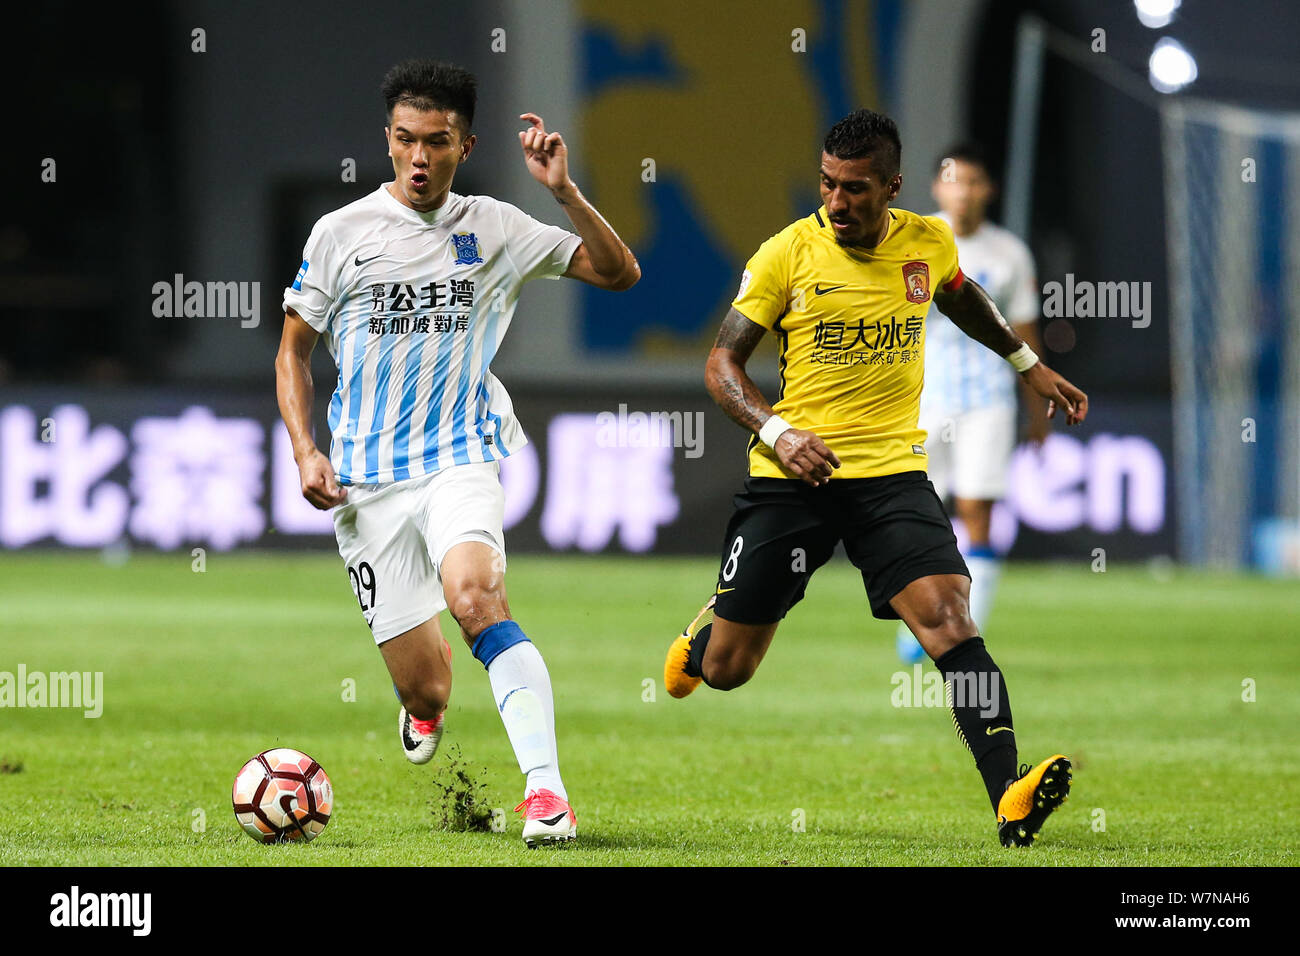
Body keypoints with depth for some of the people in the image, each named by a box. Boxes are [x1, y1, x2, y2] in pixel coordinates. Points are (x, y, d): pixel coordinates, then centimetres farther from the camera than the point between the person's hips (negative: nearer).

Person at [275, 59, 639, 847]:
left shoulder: (494, 229, 4)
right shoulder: (342, 233, 2)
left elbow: (619, 273, 5)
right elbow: (294, 350, 10)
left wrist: (565, 192, -9)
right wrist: (306, 452, -3)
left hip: (461, 457, -1)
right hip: (367, 477, 1)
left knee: (473, 594, -33)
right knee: (423, 691, 0)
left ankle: (547, 787, -36)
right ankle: (428, 704, 40)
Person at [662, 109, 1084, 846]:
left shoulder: (929, 242, 2)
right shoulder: (788, 253, -7)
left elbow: (961, 297, 28)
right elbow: (723, 363, -3)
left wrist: (1030, 365, 31)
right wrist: (775, 432, -19)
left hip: (893, 473, 1)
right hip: (792, 477, -1)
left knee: (949, 619, -22)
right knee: (727, 671, 6)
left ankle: (1011, 801, -31)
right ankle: (704, 633, 45)